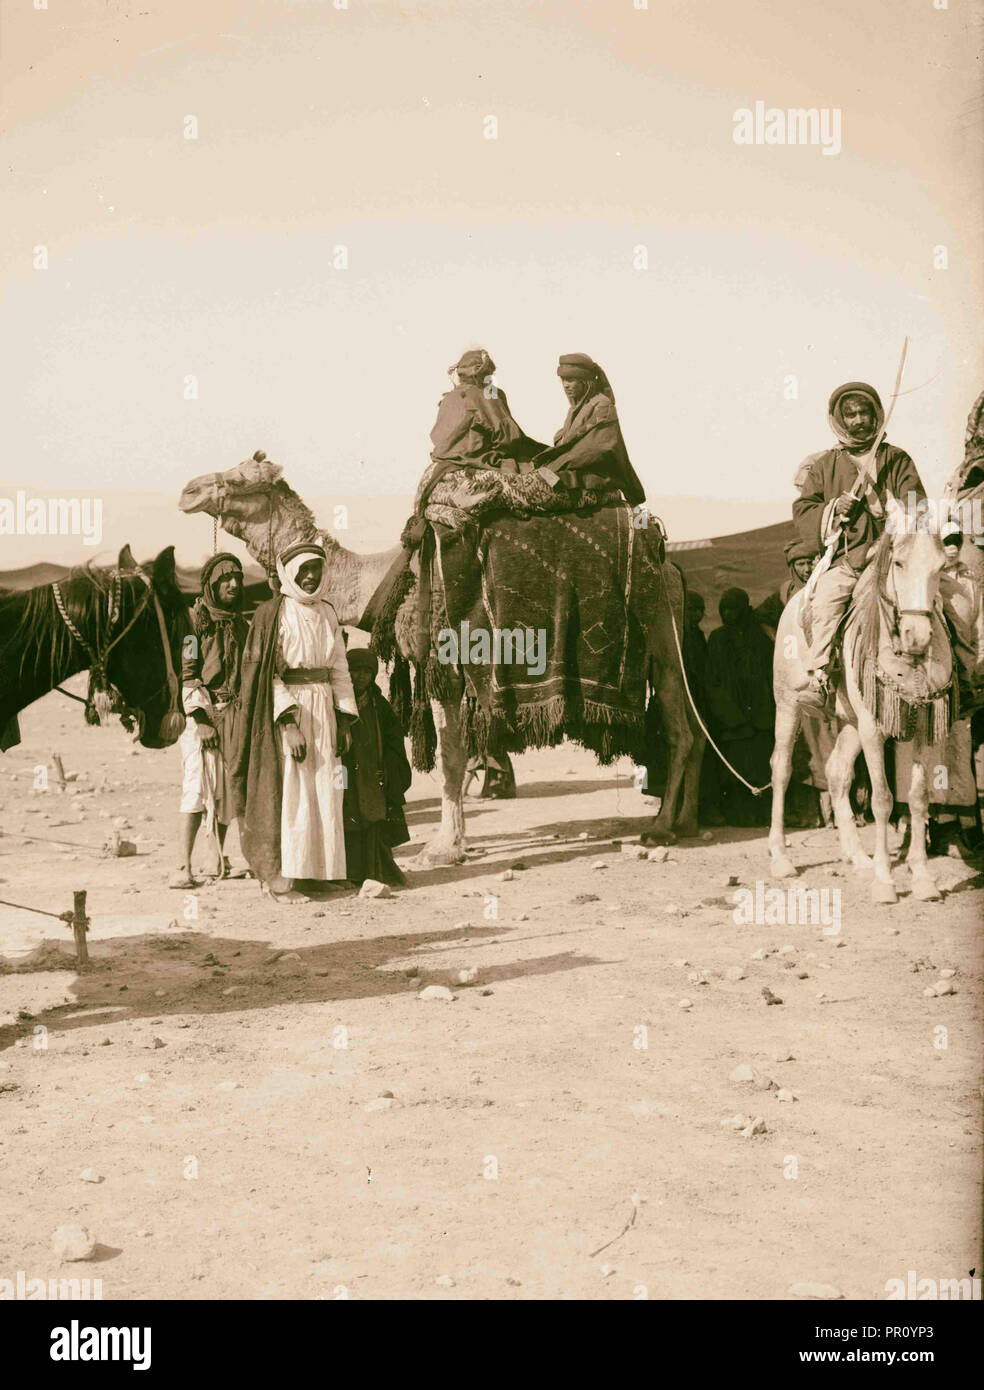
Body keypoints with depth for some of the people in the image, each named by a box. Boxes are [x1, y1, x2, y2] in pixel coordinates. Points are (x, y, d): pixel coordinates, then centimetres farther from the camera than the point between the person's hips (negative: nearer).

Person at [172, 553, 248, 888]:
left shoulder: (240, 624, 16)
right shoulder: (194, 620, -5)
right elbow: (186, 673, -11)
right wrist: (199, 718, -18)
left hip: (236, 717, 6)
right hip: (203, 713, -6)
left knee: (228, 788, 6)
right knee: (198, 786, -14)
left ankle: (219, 859, 15)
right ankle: (184, 867, -16)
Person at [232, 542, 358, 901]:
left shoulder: (327, 614, 12)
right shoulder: (273, 614, -6)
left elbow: (339, 670, 15)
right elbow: (266, 675, -12)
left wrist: (345, 720, 7)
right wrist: (289, 723, -20)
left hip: (322, 710, 6)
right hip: (284, 710, -6)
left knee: (321, 794, 6)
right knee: (288, 794, -8)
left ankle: (314, 870, 13)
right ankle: (279, 879, -5)